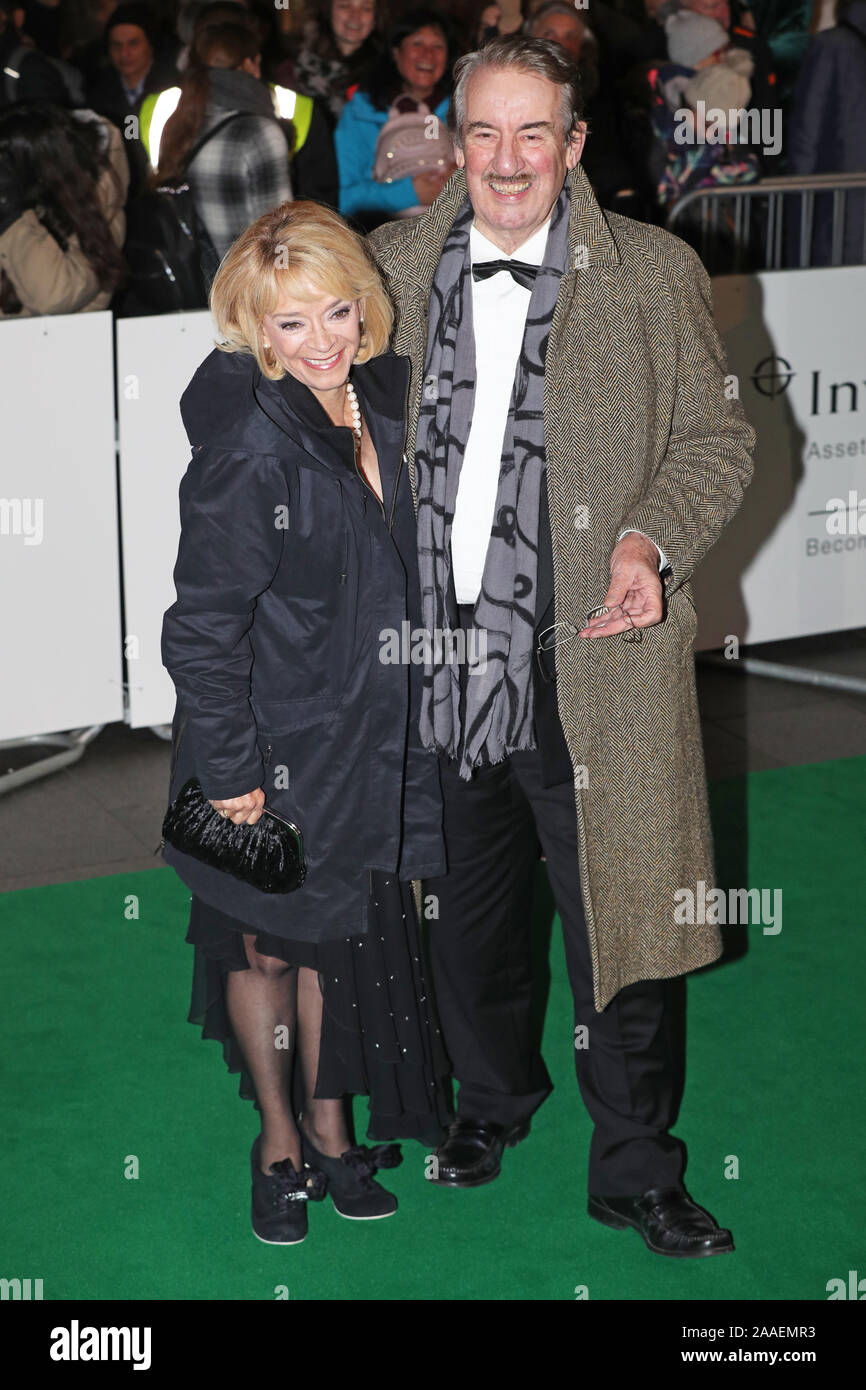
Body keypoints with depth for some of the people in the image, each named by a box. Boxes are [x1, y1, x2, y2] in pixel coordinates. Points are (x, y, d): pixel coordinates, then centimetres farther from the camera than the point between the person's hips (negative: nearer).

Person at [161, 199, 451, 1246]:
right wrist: (228, 770, -17)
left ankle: (330, 1124, 36)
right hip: (275, 753, -6)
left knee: (341, 940, 18)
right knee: (266, 947, 13)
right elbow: (202, 629, -20)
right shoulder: (250, 451, -24)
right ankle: (279, 1138, 33)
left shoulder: (381, 403, -2)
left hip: (368, 745, 6)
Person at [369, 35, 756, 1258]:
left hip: (593, 667, -3)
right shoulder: (393, 266, 5)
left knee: (618, 931, 3)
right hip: (438, 665, 3)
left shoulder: (656, 274, -1)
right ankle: (493, 1100, 44)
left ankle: (636, 1171, 21)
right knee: (467, 917, 19)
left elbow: (717, 440, 2)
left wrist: (653, 540, -16)